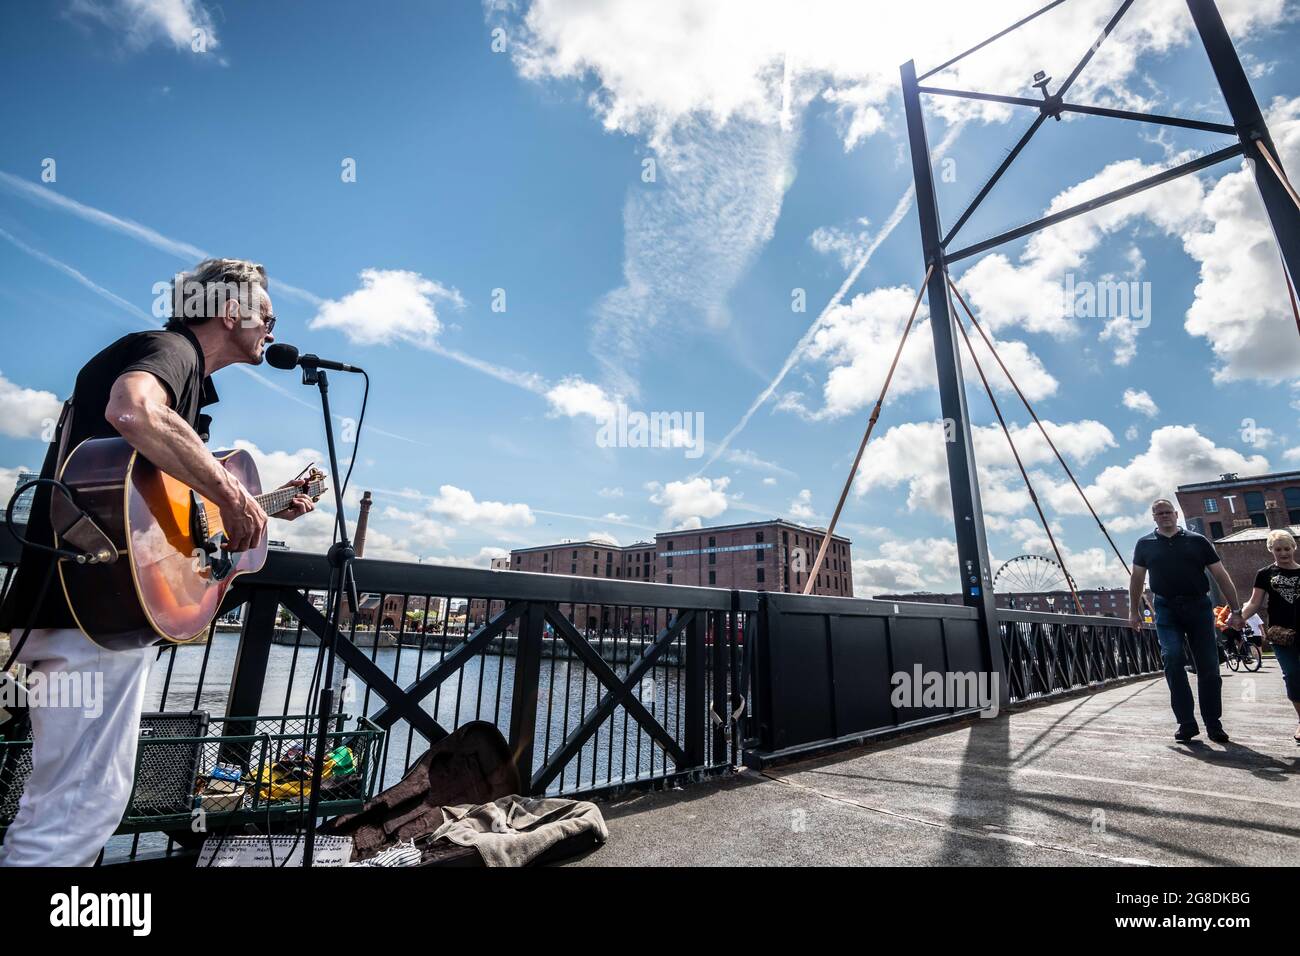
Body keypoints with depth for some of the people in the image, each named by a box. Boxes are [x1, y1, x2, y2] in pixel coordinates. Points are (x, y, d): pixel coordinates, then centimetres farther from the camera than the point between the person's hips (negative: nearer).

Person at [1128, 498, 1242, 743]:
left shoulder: (1197, 541, 7)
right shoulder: (1145, 544, 9)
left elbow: (1221, 576, 7)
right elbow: (1137, 579, 14)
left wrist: (1235, 610, 1)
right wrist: (1134, 611, 12)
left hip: (1199, 606, 1)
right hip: (1166, 608, 0)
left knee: (1209, 666, 1)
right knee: (1172, 658, -14)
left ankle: (1214, 725, 13)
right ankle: (1186, 723, -6)